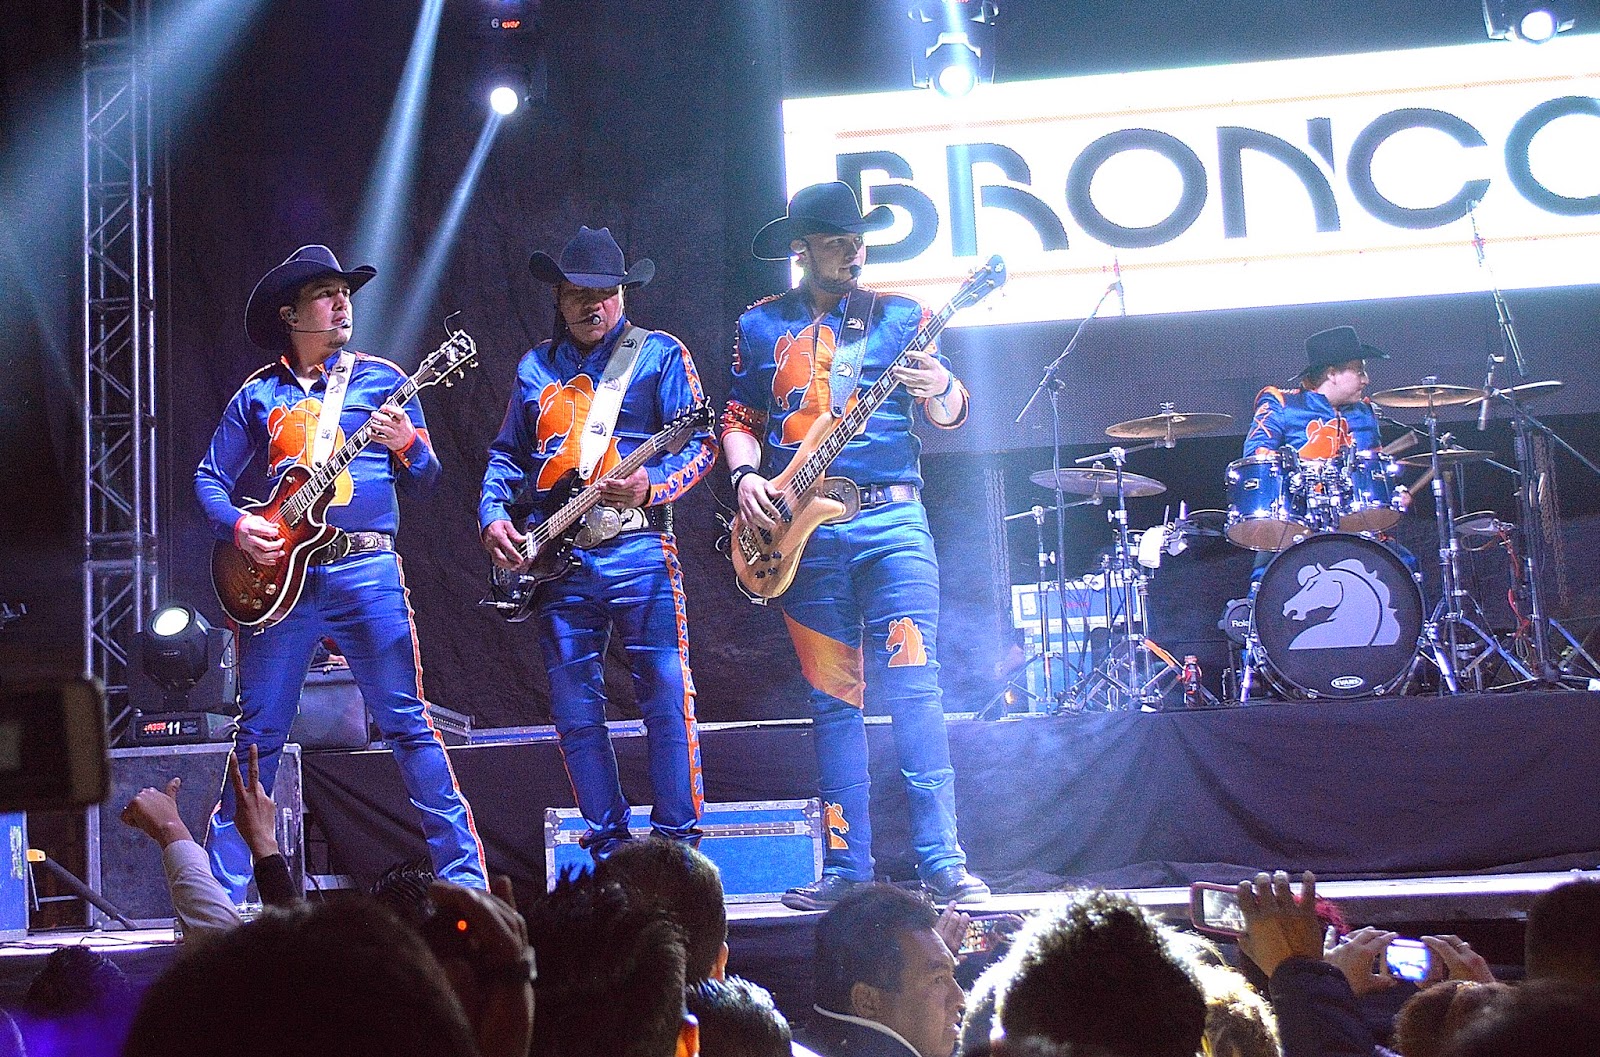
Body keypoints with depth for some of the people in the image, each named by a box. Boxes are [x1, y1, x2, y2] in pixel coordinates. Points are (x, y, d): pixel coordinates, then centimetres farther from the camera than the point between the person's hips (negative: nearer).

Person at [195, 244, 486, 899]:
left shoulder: (380, 379, 9)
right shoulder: (257, 396, 12)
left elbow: (424, 482, 8)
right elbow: (210, 478, 15)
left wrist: (407, 446, -13)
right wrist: (238, 526, -4)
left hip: (366, 571, -1)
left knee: (407, 723, -5)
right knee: (258, 733, 4)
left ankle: (465, 876, -2)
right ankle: (220, 888, 13)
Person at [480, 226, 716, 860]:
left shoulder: (659, 354, 4)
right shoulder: (534, 368, 18)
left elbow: (699, 442, -2)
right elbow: (507, 454, 22)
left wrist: (650, 485, -19)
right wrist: (492, 516, 5)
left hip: (637, 550, -4)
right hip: (554, 557, 4)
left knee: (666, 695, -7)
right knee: (574, 708, 4)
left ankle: (677, 842, 1)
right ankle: (609, 845, 13)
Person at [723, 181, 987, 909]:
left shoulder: (899, 316, 9)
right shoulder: (760, 326, 12)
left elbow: (949, 415, 7)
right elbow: (740, 417, 16)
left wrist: (939, 393, -16)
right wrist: (746, 475, -3)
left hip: (892, 520, -2)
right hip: (802, 531, 2)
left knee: (912, 683, -11)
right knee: (833, 699, 4)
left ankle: (941, 861, -10)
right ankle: (847, 866, 8)